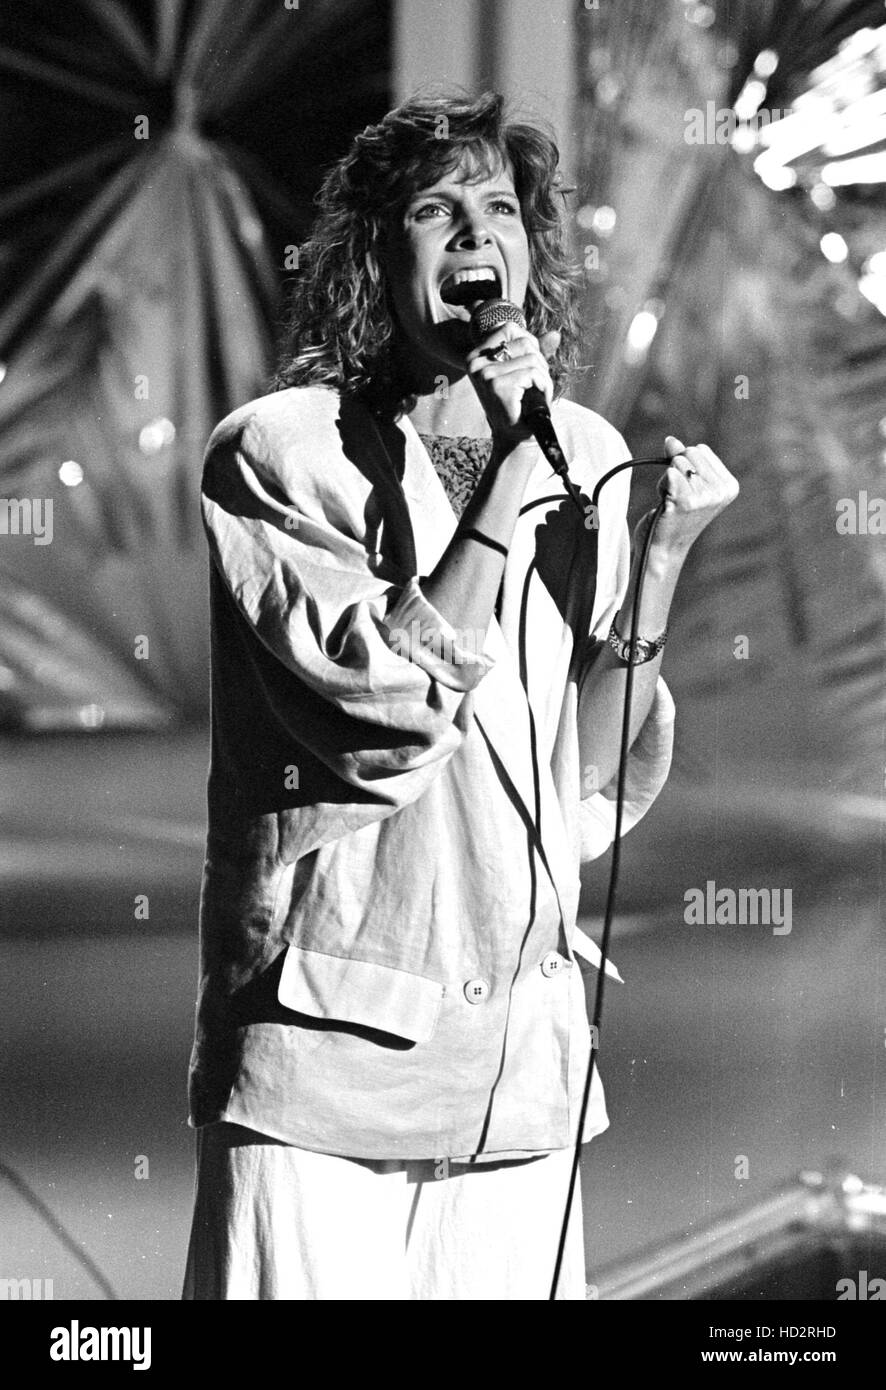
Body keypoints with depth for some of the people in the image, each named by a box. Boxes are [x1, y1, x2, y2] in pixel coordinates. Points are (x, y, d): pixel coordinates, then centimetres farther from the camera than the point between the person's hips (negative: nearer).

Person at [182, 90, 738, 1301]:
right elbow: (389, 719, -18)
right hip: (323, 1056, -4)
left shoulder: (587, 458, 7)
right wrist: (514, 478, -15)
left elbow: (595, 796, 4)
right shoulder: (279, 453, -6)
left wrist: (663, 554, -7)